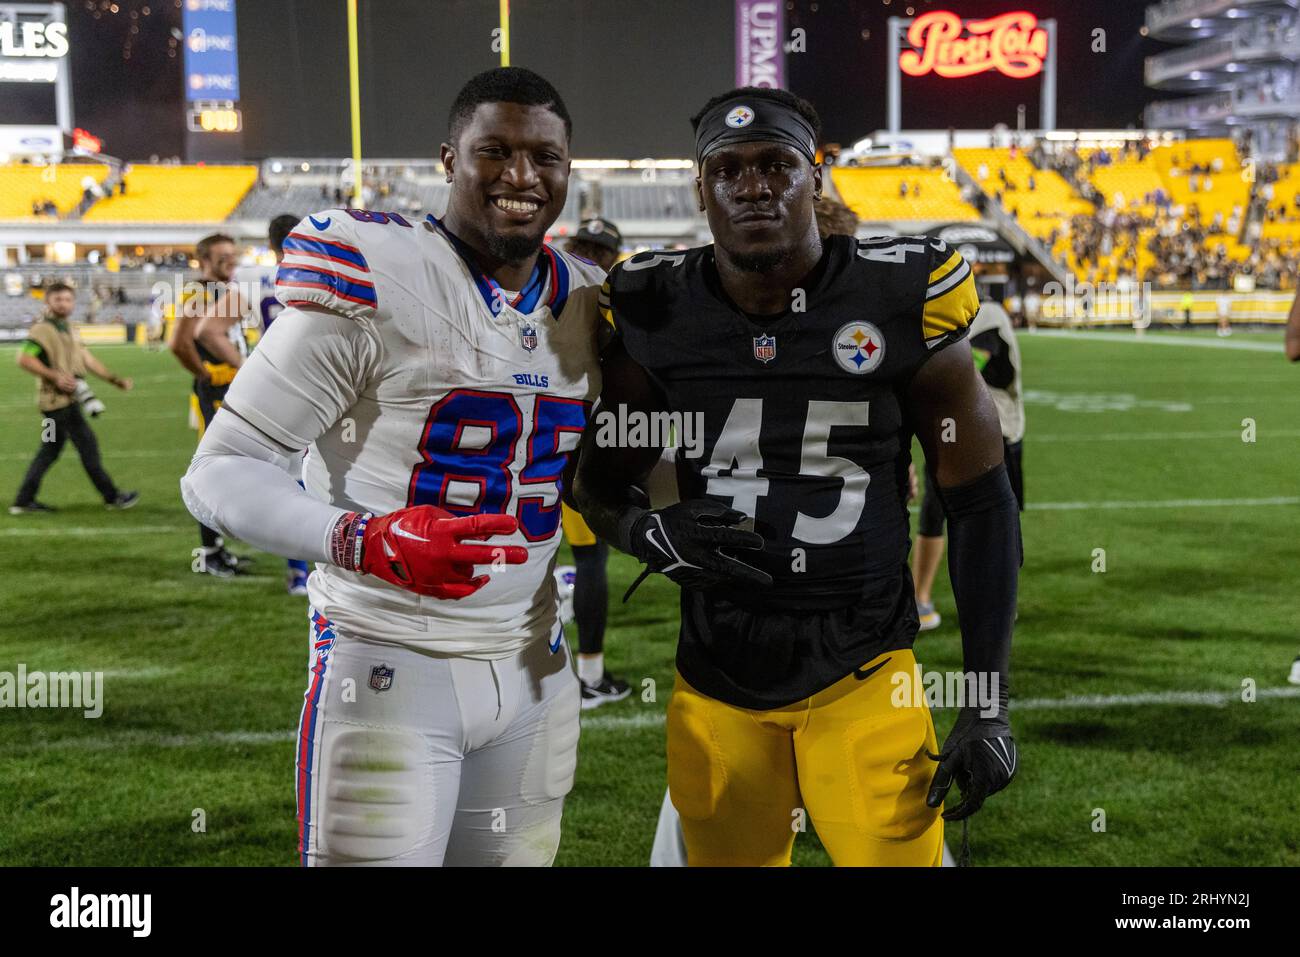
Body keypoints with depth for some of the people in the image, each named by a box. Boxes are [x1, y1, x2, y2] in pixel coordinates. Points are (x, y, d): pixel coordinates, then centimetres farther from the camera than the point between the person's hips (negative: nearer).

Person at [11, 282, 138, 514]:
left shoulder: (69, 329, 16)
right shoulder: (43, 329, -13)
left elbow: (87, 359, 18)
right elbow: (24, 359, -21)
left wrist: (115, 380, 12)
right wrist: (54, 376, -24)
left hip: (68, 399, 9)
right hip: (56, 398, -9)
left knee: (50, 450, 13)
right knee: (88, 445, -3)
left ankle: (23, 501, 18)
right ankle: (112, 497, 6)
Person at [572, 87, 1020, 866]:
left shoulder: (900, 304, -9)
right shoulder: (655, 319, -3)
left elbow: (983, 505, -2)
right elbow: (600, 485, 10)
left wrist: (989, 705, -5)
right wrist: (649, 534, -14)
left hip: (862, 677, -2)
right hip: (718, 684, 2)